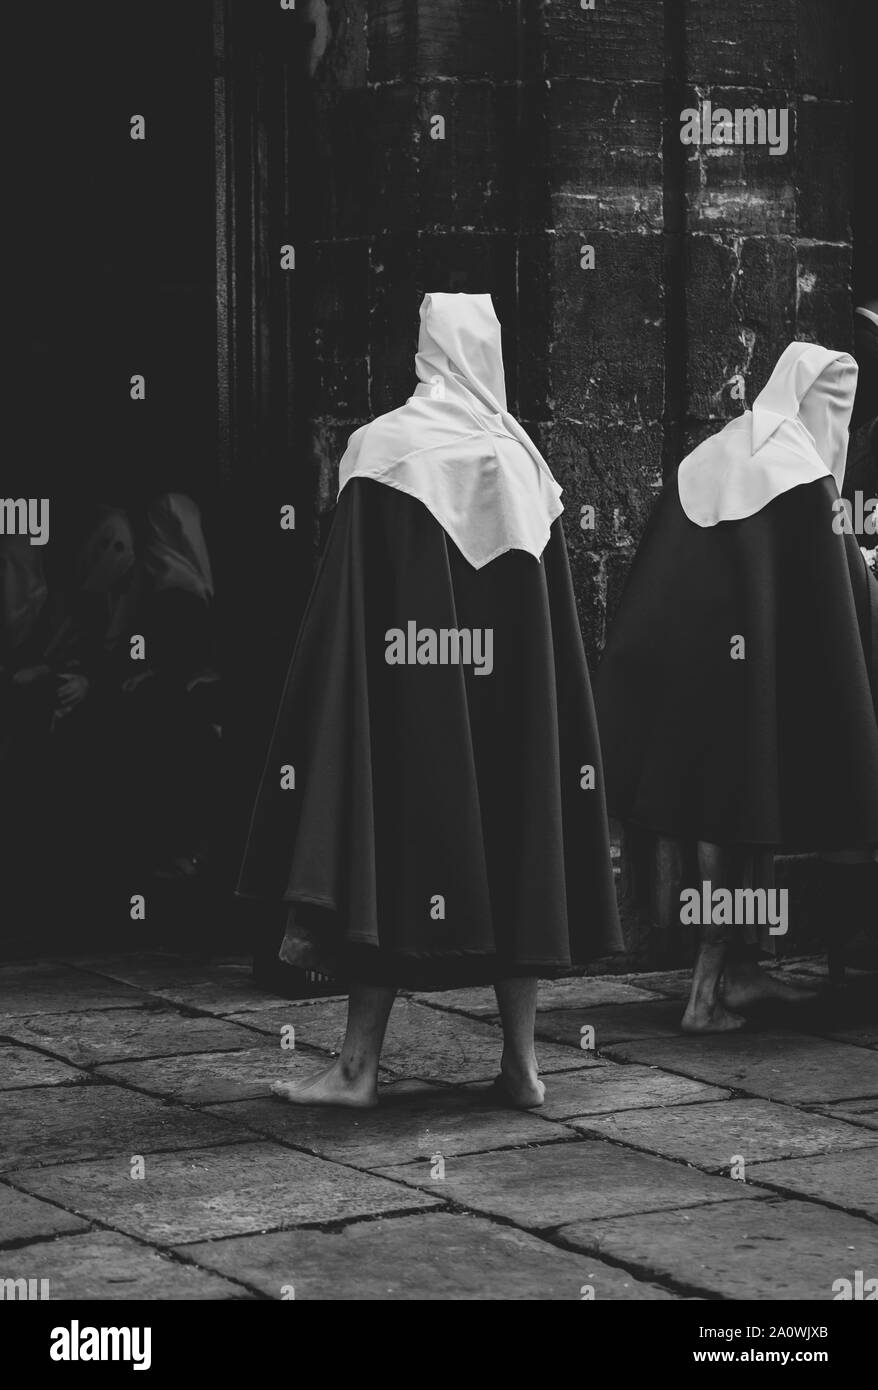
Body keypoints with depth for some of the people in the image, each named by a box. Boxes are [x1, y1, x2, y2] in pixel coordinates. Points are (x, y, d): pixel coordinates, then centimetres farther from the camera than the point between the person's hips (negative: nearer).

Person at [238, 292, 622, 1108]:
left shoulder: (384, 450, -7)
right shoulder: (522, 460, 5)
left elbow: (351, 605, -10)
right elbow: (558, 625, 7)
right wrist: (566, 753, 14)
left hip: (408, 703, -3)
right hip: (511, 707, 4)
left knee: (389, 859, 2)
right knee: (514, 855, 9)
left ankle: (359, 1065, 3)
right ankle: (521, 1061, 10)